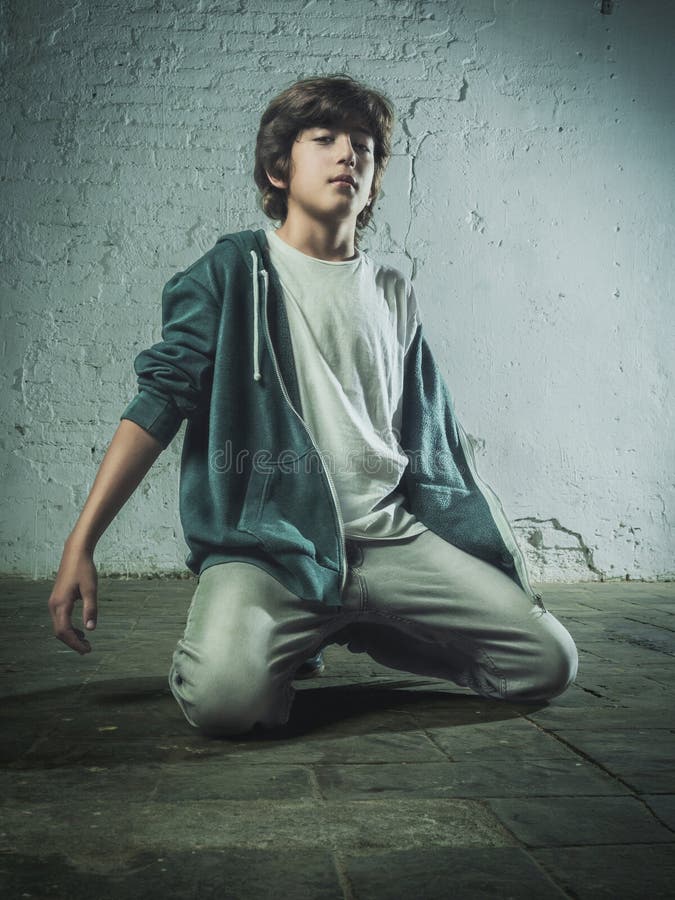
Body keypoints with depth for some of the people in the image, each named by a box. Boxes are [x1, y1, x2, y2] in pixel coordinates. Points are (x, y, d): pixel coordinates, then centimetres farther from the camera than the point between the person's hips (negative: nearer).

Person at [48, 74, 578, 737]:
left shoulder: (393, 293, 17)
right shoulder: (234, 271, 4)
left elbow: (434, 439, 21)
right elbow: (159, 402, -2)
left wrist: (500, 575, 21)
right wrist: (80, 543, -10)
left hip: (392, 534, 5)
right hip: (266, 540, -4)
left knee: (549, 662, -7)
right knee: (223, 695, -32)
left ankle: (353, 629, 11)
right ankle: (290, 645, 5)